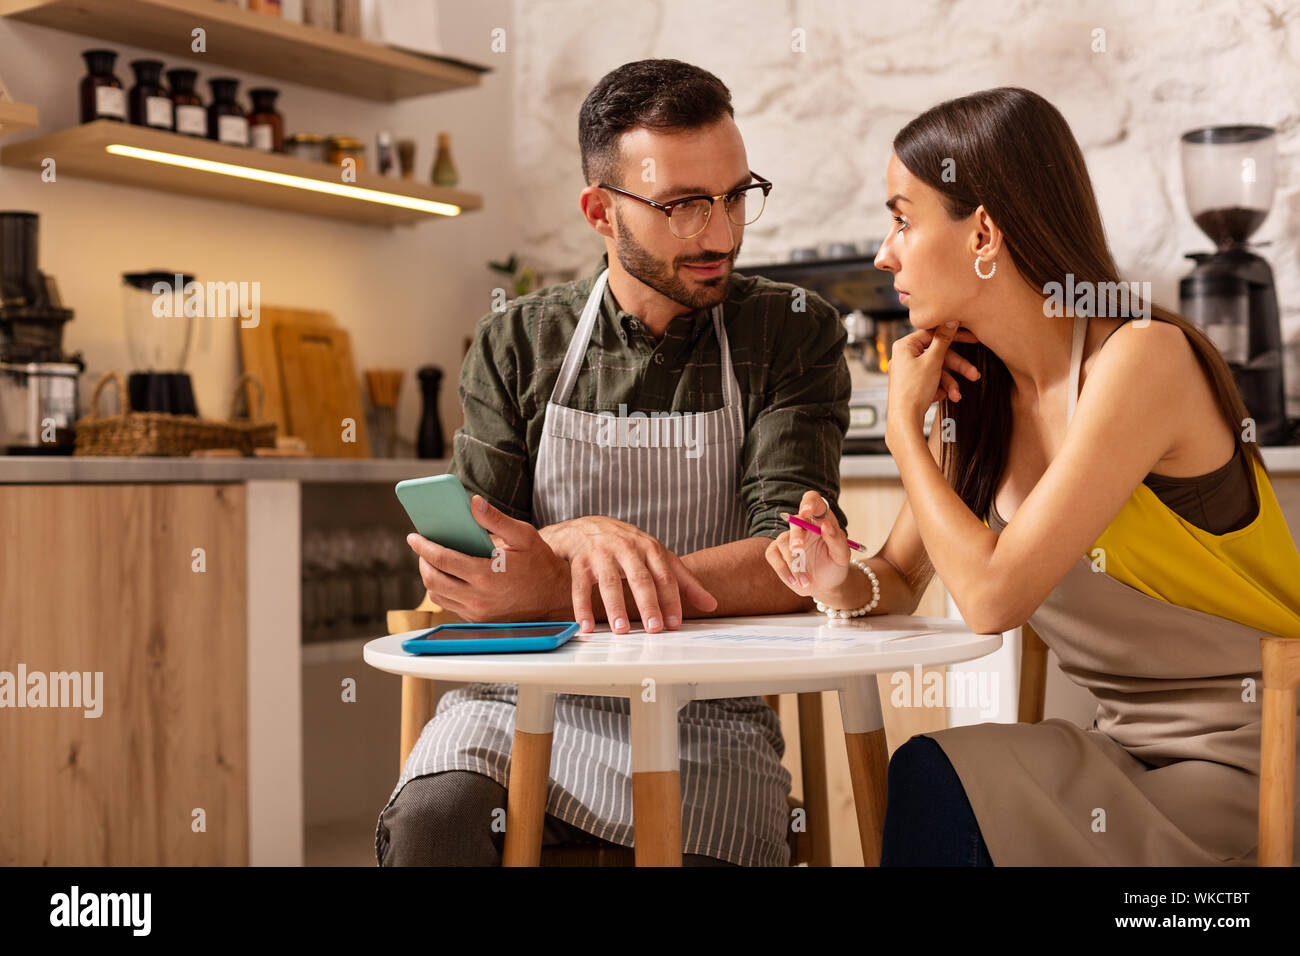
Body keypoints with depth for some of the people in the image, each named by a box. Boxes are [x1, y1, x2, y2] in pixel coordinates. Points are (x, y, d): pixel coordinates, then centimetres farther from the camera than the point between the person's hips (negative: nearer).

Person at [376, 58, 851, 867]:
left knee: (713, 849, -30)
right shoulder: (518, 346, 7)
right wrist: (579, 537, -22)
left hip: (706, 711, 0)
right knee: (433, 819, -29)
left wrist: (552, 588, -25)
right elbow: (456, 568, 2)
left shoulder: (795, 336, 2)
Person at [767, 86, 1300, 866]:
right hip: (1126, 750, 6)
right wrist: (844, 580, -10)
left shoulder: (1141, 358, -19)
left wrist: (904, 425, -11)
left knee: (934, 782, -21)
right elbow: (903, 581, 14)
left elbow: (992, 596, -24)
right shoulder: (970, 386, 4)